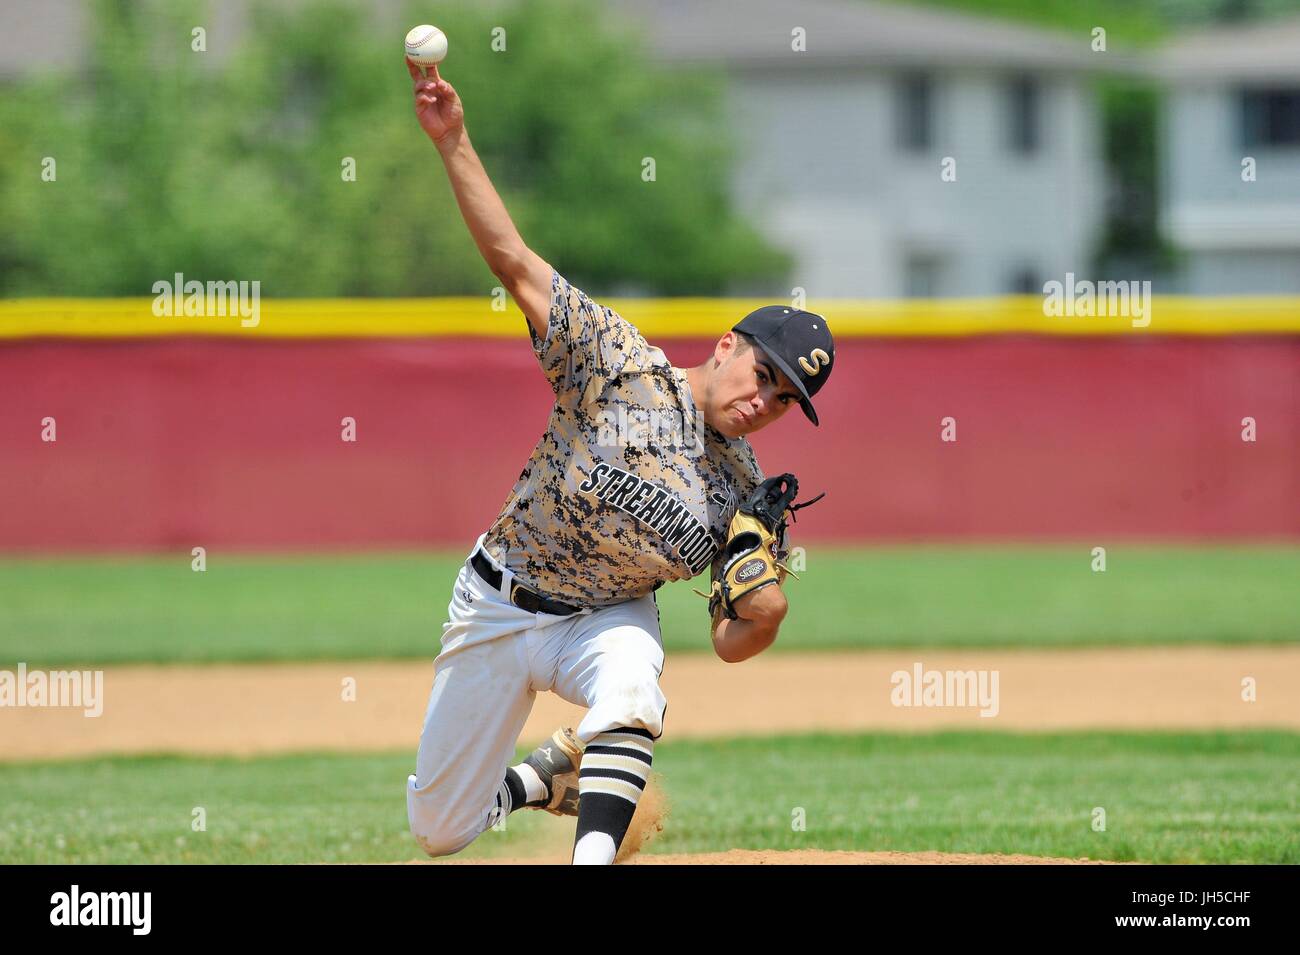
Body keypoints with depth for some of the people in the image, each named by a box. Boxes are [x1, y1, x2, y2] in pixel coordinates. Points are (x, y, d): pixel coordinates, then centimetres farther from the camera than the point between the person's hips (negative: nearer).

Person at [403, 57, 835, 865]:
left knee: (630, 685, -39)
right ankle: (523, 783, 39)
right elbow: (514, 261, -20)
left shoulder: (745, 494, -9)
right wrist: (454, 142, -30)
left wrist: (763, 616, -30)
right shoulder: (620, 364, -16)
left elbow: (731, 645, -6)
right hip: (497, 606, 0)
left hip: (608, 619, 0)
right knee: (439, 829, 6)